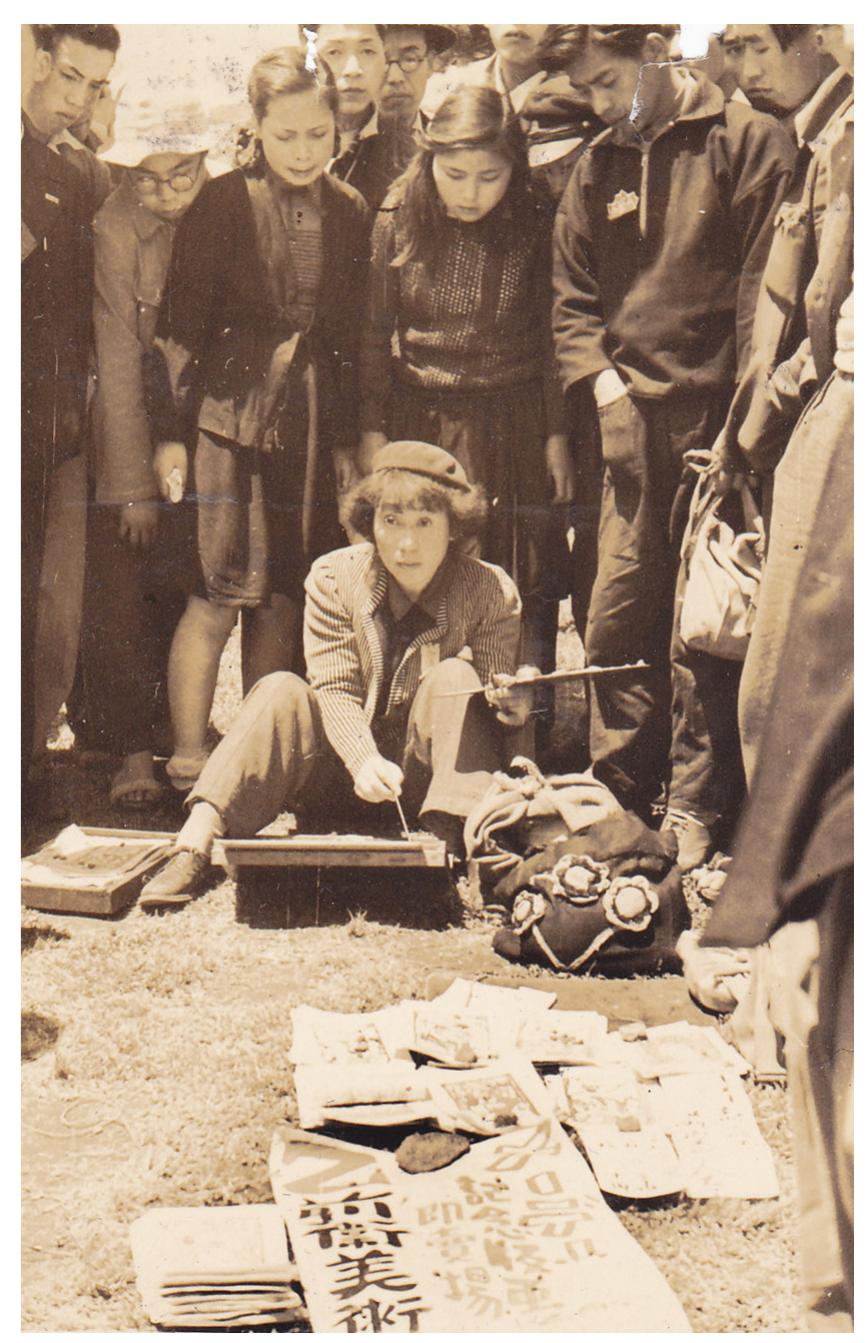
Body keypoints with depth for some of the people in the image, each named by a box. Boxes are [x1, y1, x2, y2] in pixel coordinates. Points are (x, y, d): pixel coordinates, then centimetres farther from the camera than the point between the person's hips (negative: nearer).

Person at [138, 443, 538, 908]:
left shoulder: (491, 592, -8)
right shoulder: (334, 578, -7)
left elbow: (492, 706, -9)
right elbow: (334, 690, -15)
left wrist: (512, 706, -35)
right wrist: (365, 761, -34)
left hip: (426, 777, 0)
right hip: (348, 772, 1)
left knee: (453, 676, -24)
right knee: (282, 692, -24)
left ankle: (461, 843, -36)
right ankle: (193, 848, -35)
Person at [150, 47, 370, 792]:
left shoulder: (350, 213, 9)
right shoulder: (223, 203, -3)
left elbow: (352, 337, 14)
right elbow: (180, 324, -3)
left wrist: (348, 438, 13)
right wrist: (172, 431, -7)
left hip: (312, 426, 4)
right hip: (229, 416, -4)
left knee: (286, 599, 8)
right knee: (219, 595, -7)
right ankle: (188, 759, 2)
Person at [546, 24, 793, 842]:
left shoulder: (749, 143, 0)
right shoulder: (597, 168, 16)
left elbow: (766, 286, -6)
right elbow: (571, 293, 20)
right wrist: (600, 378, 2)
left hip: (720, 423, -4)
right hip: (635, 426, 5)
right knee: (616, 624, 4)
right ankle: (620, 805, 15)